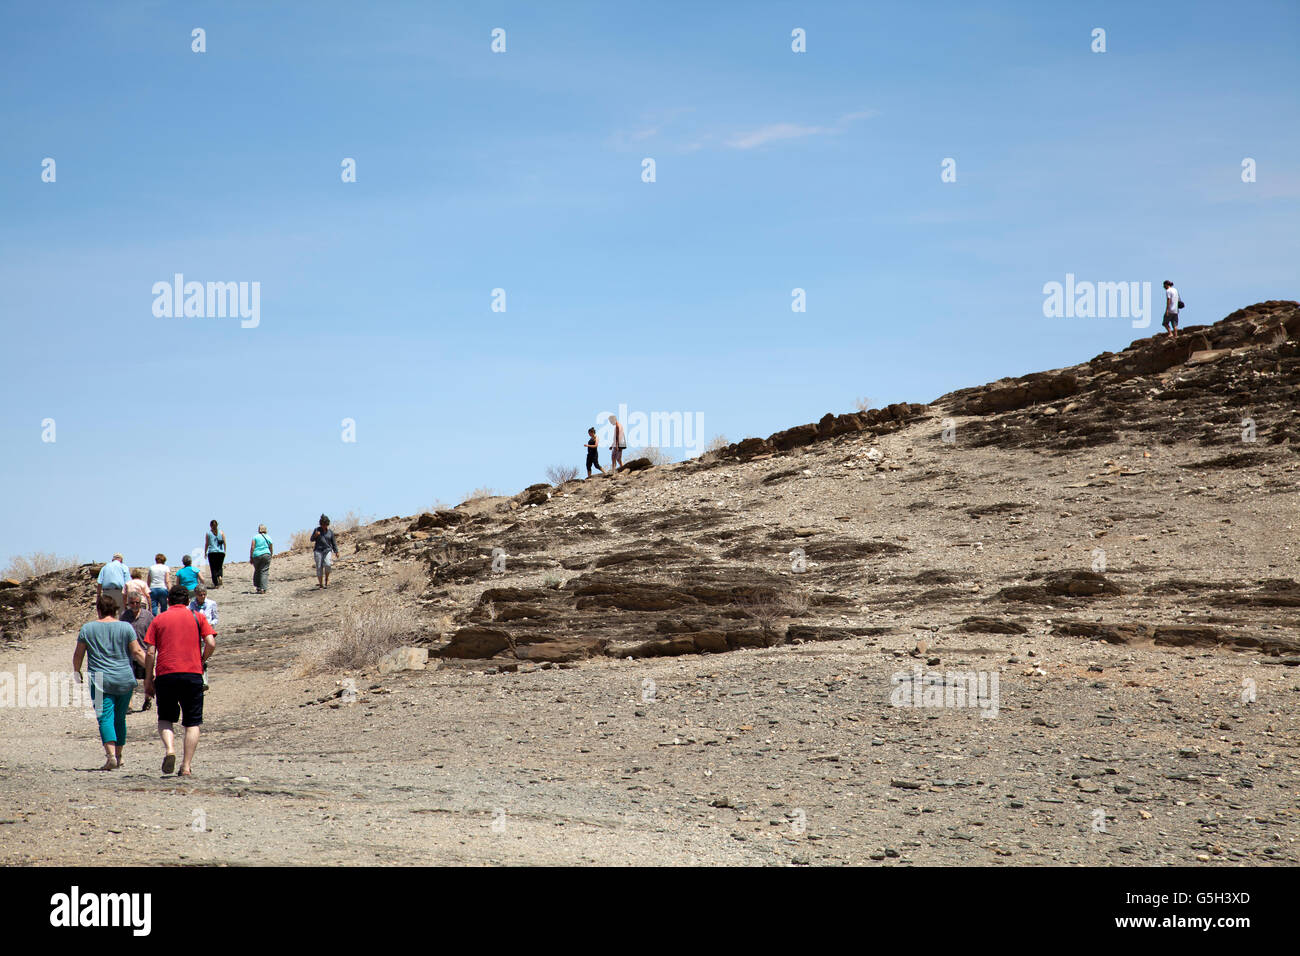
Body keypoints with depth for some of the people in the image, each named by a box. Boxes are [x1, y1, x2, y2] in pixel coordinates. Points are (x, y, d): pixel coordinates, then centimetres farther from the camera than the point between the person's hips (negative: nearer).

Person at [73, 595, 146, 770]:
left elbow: (78, 655, 8)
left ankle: (111, 755, -25)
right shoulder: (126, 627, 2)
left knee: (105, 718, -7)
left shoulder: (87, 629, 2)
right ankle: (119, 756, 23)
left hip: (100, 681, -2)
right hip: (125, 680, 2)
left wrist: (77, 673, 23)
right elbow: (137, 653, -2)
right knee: (120, 718, 15)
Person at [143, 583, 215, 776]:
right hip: (192, 674, 0)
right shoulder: (197, 617, 9)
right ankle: (187, 766, -2)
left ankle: (169, 749, -11)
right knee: (192, 723, 7)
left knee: (165, 718, 16)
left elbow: (150, 652, 3)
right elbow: (211, 644, -3)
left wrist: (148, 679, 8)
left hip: (165, 674, 0)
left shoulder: (159, 619, 10)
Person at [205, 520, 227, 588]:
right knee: (219, 567, 16)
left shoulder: (208, 533, 0)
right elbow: (225, 543, 4)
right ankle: (220, 576, -13)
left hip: (212, 552, -2)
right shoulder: (221, 532, 4)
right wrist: (224, 551, 15)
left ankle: (215, 584, -3)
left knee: (213, 568, 3)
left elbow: (207, 544, 2)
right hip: (221, 552, 2)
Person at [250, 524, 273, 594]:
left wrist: (251, 557, 0)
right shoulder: (268, 538, 6)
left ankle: (258, 587, 18)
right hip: (266, 555, 1)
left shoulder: (255, 537, 0)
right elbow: (271, 549, 10)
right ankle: (263, 589, -10)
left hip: (256, 555, -1)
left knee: (257, 571, 15)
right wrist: (271, 556, 24)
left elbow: (252, 548, -4)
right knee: (264, 572, -1)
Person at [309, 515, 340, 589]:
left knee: (327, 564, -22)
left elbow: (333, 543, 14)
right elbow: (312, 539, 9)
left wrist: (336, 552, 4)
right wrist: (315, 535, -12)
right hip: (318, 550, 0)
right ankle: (320, 583, -3)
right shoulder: (317, 530, 8)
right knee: (319, 567, -8)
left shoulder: (330, 532, 10)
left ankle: (327, 578, 0)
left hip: (327, 550, 0)